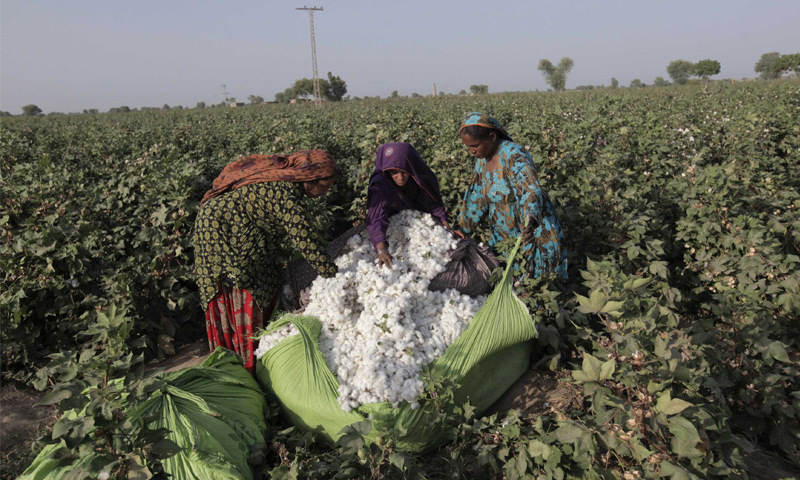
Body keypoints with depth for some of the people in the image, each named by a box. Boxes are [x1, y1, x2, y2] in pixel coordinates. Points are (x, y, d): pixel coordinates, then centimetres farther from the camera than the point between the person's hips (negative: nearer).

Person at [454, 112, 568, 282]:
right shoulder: (482, 160, 1)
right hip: (504, 234, 7)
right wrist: (462, 229, 8)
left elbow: (532, 190, -37)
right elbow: (476, 198, 9)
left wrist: (529, 221, -55)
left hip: (533, 231, -7)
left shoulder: (514, 155, -23)